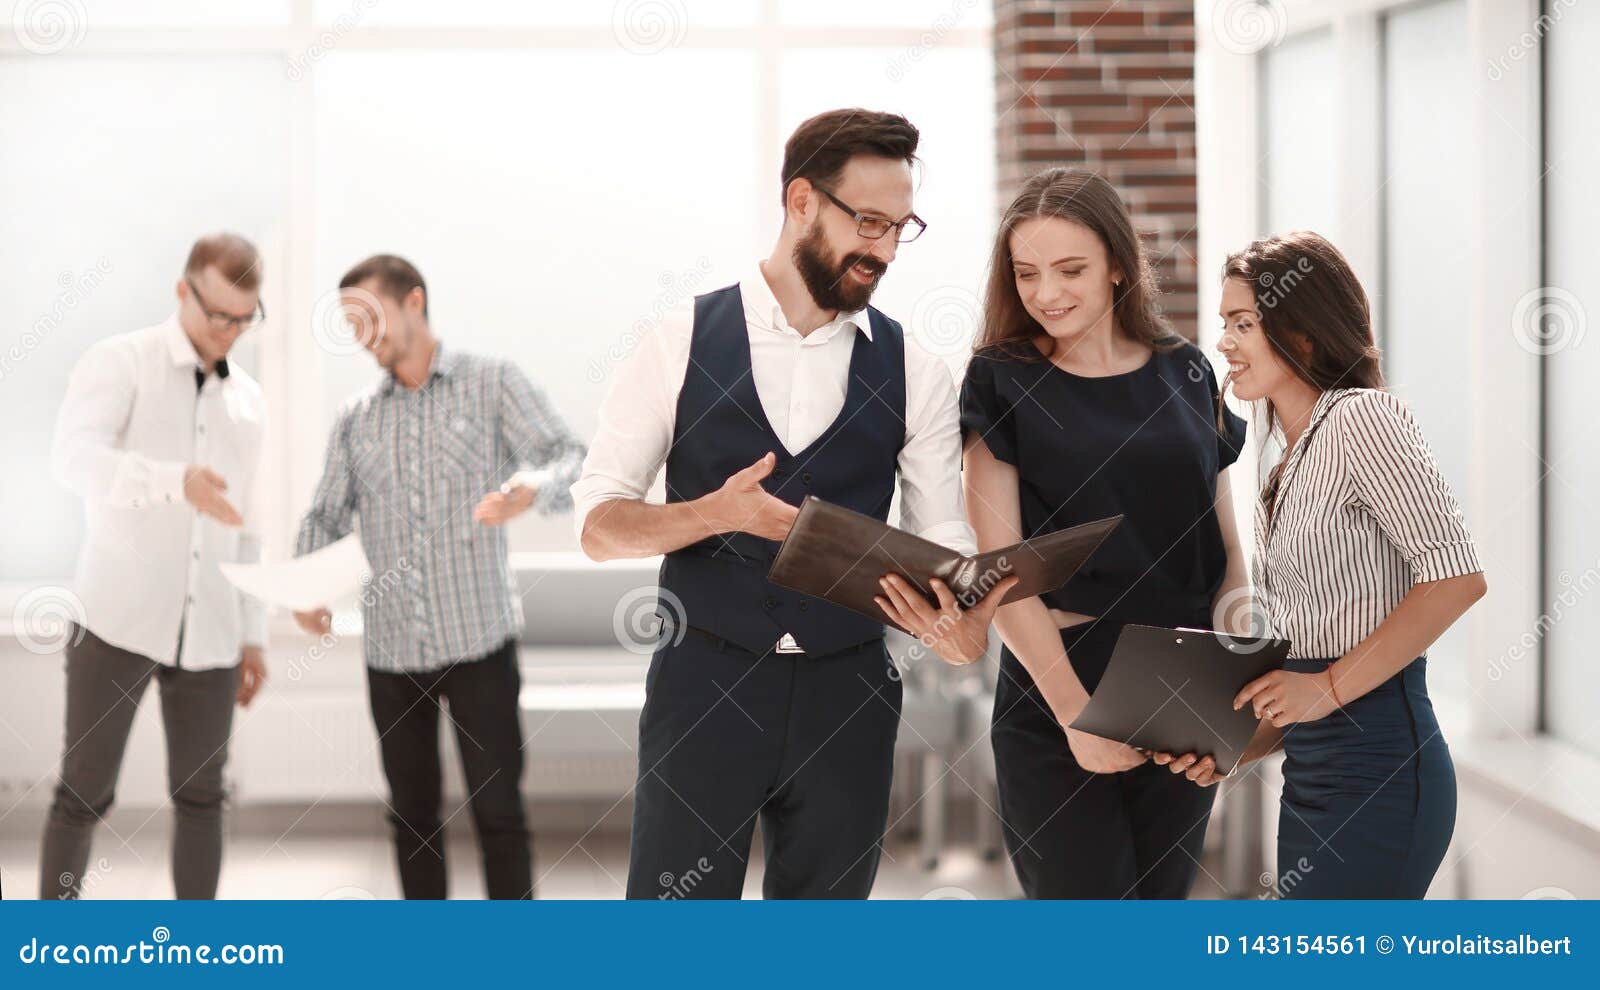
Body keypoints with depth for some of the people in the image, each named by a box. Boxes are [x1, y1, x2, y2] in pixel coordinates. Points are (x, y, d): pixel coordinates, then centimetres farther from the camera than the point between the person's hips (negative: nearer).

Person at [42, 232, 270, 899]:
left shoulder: (247, 398, 14)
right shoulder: (118, 363, -3)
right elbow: (73, 458, -22)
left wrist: (253, 633, 14)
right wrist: (179, 481, -37)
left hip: (208, 632, 5)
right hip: (119, 619, -5)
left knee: (200, 797, 8)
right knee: (84, 796, -2)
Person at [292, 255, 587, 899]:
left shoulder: (494, 383, 1)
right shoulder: (355, 419, 12)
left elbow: (569, 461, -9)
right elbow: (326, 516, 11)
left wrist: (531, 490, -32)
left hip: (479, 640, -4)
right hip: (392, 650, 4)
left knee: (497, 810, -3)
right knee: (413, 815, 9)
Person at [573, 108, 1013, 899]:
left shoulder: (914, 376, 3)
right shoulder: (680, 344, -2)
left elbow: (940, 542, 1)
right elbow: (598, 525, -3)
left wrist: (962, 628, -22)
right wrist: (721, 513, -22)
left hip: (847, 695, 2)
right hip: (704, 685, -2)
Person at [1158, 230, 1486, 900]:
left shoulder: (1362, 417, -7)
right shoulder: (1292, 463, 20)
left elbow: (1457, 576, -18)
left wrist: (1332, 685, -17)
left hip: (1376, 768, -9)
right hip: (1312, 779, 9)